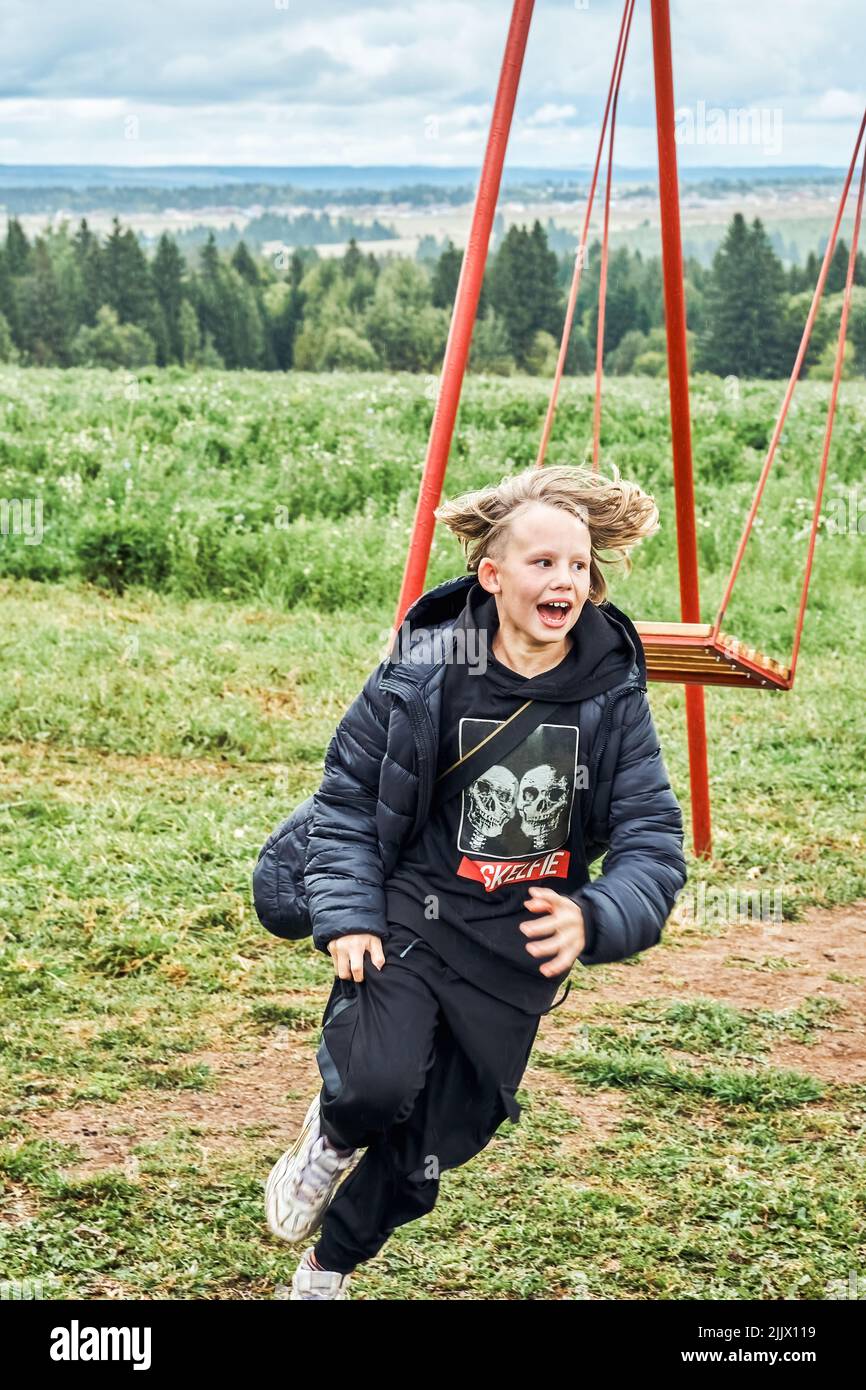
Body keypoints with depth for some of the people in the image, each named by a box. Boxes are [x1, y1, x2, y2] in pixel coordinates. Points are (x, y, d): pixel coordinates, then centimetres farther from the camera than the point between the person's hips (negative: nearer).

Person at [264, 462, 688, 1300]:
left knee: (431, 1146, 14)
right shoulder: (422, 671, -12)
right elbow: (346, 795, -2)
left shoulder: (613, 696, -9)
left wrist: (593, 920, -30)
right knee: (377, 1090, -28)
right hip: (410, 915, -2)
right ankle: (330, 1131, 12)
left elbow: (652, 839, -11)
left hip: (520, 949, 2)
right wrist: (345, 916, -12)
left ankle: (326, 1270, 45)